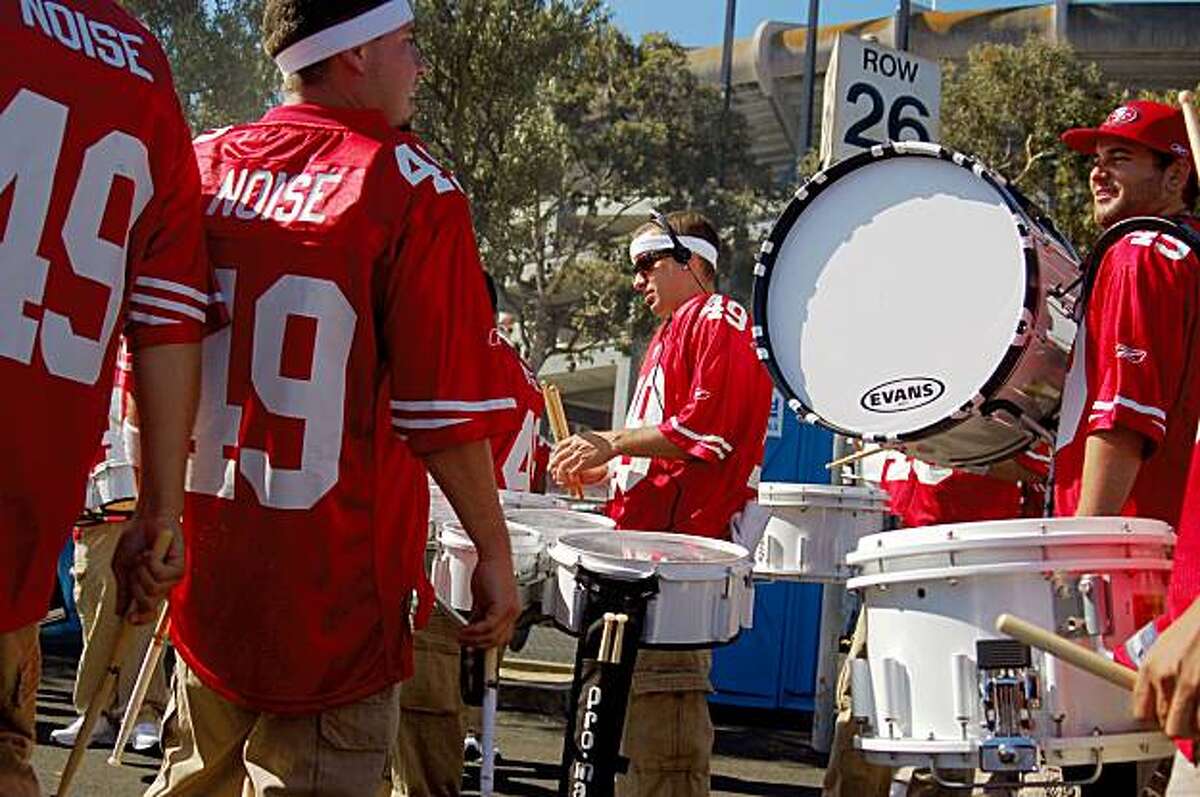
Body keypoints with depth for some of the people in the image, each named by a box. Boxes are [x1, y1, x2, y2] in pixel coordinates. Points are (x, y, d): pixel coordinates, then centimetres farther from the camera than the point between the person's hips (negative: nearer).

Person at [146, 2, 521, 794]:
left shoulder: (204, 164, 3)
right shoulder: (411, 185, -12)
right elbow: (447, 408, -15)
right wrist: (495, 550, -5)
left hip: (204, 579, 6)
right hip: (333, 594, -5)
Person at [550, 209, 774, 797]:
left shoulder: (721, 322, -4)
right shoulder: (670, 334, 25)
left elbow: (705, 431, -16)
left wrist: (612, 442, -12)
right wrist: (602, 468, 15)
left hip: (683, 537, -10)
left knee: (662, 722, -12)